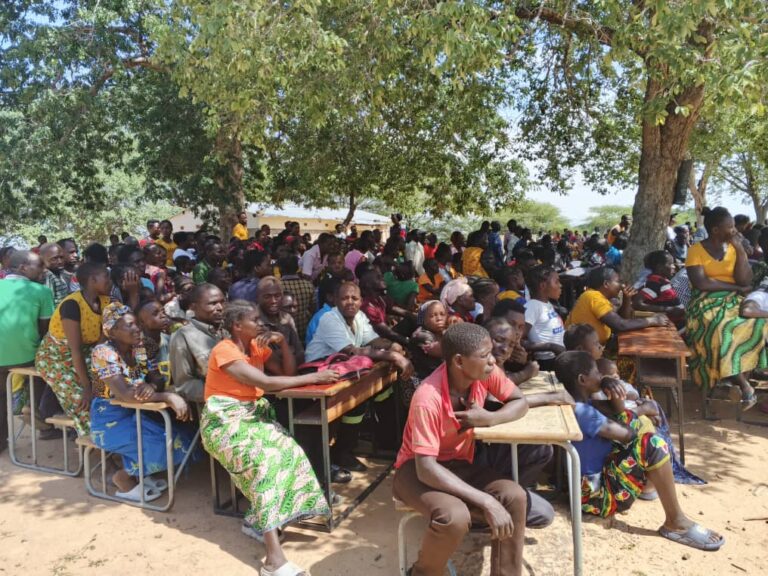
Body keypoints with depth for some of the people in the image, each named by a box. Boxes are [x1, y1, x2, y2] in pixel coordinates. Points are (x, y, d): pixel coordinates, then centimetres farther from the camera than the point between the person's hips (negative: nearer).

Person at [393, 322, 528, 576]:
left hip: (459, 463, 5)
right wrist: (486, 501, -36)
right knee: (455, 516, -33)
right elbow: (426, 468, -33)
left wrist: (490, 418, -22)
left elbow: (520, 402, 0)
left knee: (514, 497, -20)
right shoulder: (428, 399, -31)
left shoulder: (485, 373, -14)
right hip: (416, 469, -5)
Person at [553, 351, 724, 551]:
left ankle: (648, 481, 22)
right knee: (652, 445, -23)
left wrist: (615, 396, -7)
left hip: (600, 475, 11)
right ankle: (676, 522, -11)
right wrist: (641, 410, -3)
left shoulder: (581, 403, 5)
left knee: (627, 418, 16)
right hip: (598, 495, -11)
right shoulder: (581, 411, -25)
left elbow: (618, 415, 14)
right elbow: (626, 434, -21)